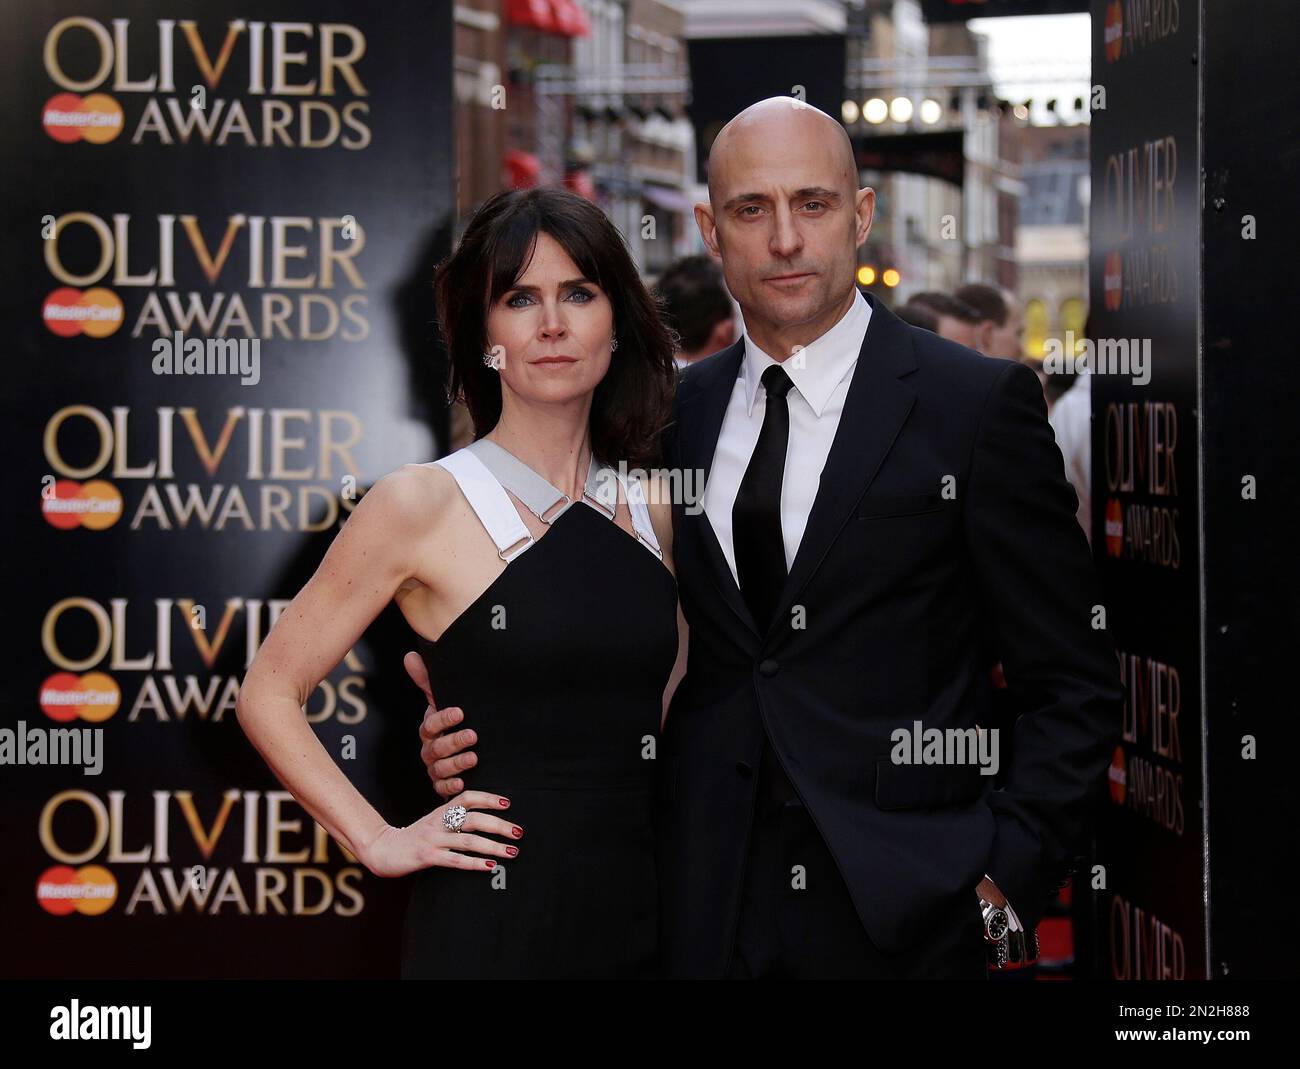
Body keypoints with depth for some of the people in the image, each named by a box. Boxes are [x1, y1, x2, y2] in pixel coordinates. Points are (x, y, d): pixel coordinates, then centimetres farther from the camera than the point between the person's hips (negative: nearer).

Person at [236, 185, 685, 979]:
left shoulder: (653, 511, 7)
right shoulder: (424, 504, -6)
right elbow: (270, 693, -3)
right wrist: (378, 841, -8)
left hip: (640, 911, 4)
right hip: (492, 915, -4)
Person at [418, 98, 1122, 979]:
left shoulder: (981, 402, -4)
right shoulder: (673, 414, 8)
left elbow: (1073, 685, -4)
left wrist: (1006, 881, -12)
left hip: (899, 912, -3)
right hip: (705, 910, 4)